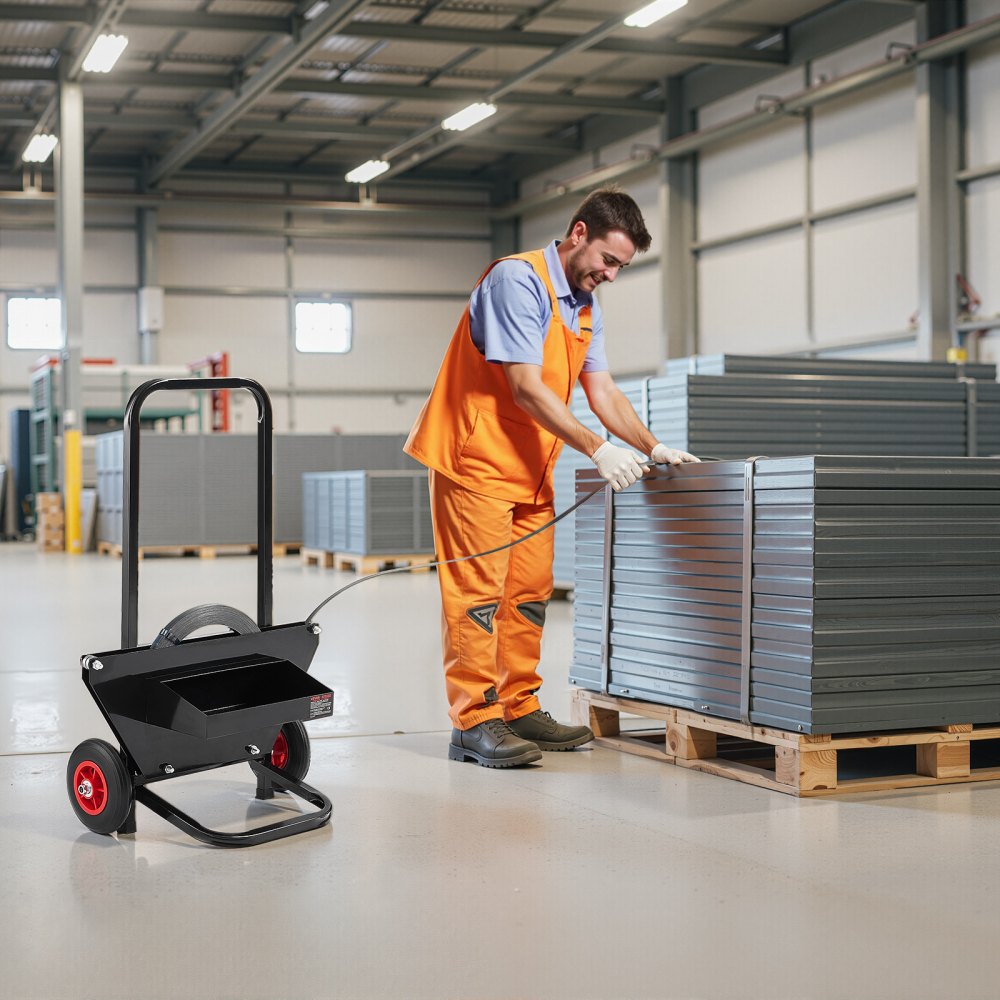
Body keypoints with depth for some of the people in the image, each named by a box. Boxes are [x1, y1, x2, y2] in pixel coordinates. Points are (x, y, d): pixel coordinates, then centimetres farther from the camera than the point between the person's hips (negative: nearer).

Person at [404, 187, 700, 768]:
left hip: (531, 469, 9)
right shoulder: (517, 280, -16)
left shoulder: (587, 306, 13)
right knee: (477, 591, -6)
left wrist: (654, 448, -1)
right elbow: (527, 389, -22)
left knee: (530, 591, 9)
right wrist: (598, 449, -23)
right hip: (478, 460, -9)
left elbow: (602, 389, 12)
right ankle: (474, 724, -4)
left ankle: (520, 709, 17)